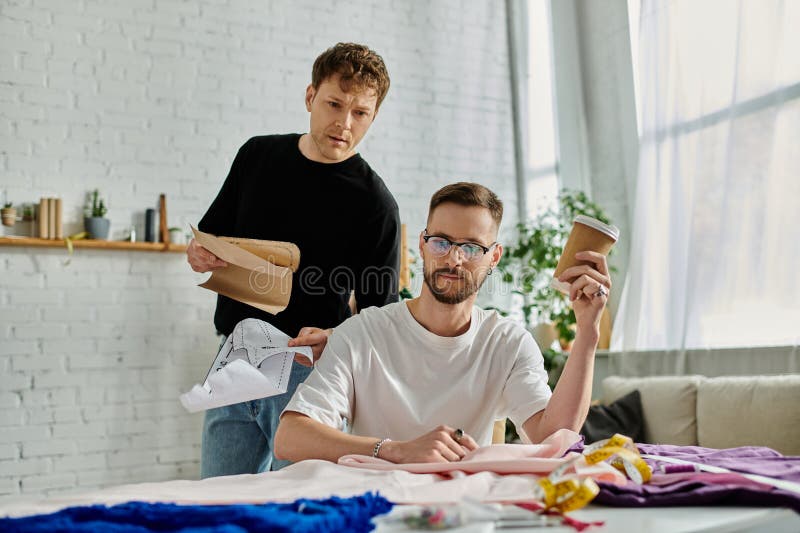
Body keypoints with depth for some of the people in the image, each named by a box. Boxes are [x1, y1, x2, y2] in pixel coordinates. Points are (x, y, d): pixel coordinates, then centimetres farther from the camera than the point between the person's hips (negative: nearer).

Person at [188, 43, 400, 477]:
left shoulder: (375, 204, -7)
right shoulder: (258, 155, 7)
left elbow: (378, 314, -7)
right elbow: (211, 235, 17)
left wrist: (334, 339, -27)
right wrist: (200, 254, -5)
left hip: (307, 373, -4)